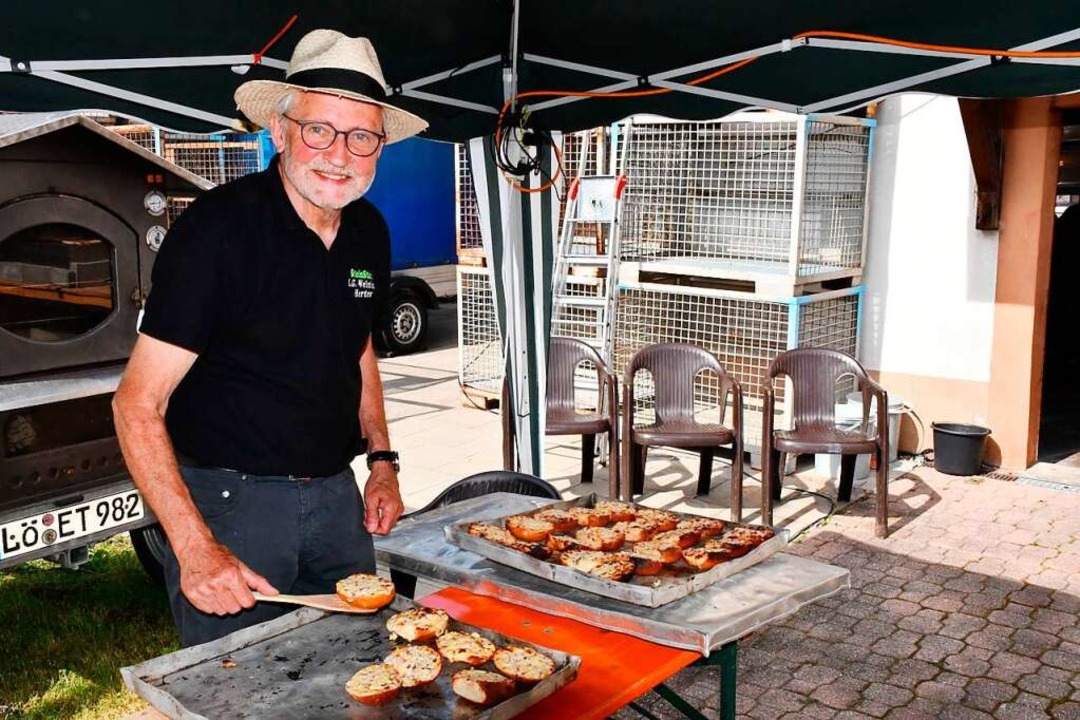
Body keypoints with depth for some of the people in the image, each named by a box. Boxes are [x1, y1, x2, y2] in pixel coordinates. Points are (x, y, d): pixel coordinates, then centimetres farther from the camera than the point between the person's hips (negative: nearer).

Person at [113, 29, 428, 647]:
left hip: (334, 492, 6)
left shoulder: (370, 232, 2)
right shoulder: (217, 229, -18)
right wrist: (195, 547, -25)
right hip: (227, 497, -6)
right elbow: (138, 404, -18)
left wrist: (382, 460, 9)